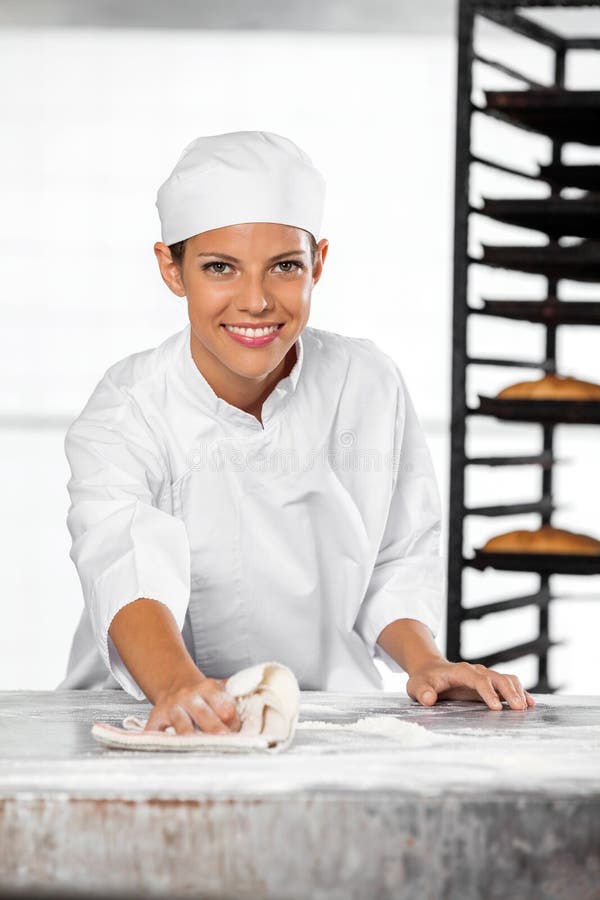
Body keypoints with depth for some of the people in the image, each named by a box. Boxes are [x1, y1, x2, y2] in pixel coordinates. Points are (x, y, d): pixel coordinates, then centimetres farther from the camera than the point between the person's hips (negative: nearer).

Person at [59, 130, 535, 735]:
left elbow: (399, 563, 10)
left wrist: (424, 662, -9)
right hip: (156, 732, -2)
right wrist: (179, 687, -49)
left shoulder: (368, 385, 0)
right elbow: (130, 580, -29)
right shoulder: (124, 417, -11)